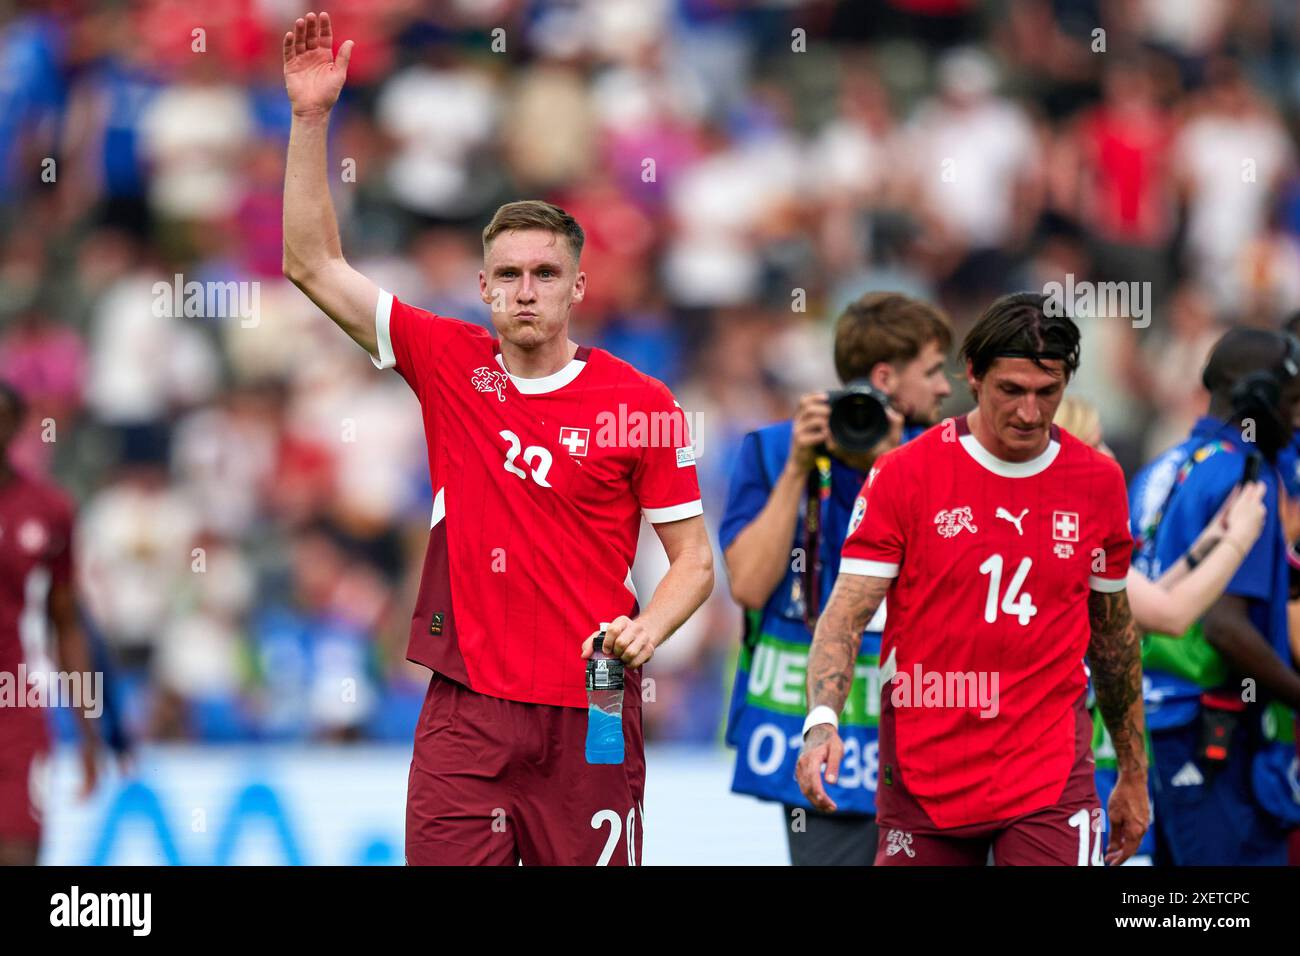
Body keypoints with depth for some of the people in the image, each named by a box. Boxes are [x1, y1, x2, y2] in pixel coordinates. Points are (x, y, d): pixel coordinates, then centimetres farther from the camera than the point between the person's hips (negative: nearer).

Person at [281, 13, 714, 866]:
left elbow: (694, 558, 5)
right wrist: (310, 120, 2)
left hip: (587, 713, -1)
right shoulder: (451, 364, 6)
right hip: (466, 708, 2)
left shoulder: (642, 404, -1)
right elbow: (314, 265, 8)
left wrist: (644, 630, -16)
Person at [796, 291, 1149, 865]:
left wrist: (1133, 775, 20)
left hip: (1050, 777, 1)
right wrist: (822, 721, -24)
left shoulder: (1098, 482, 5)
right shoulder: (904, 474, -3)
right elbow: (846, 614, -7)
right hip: (922, 771, -1)